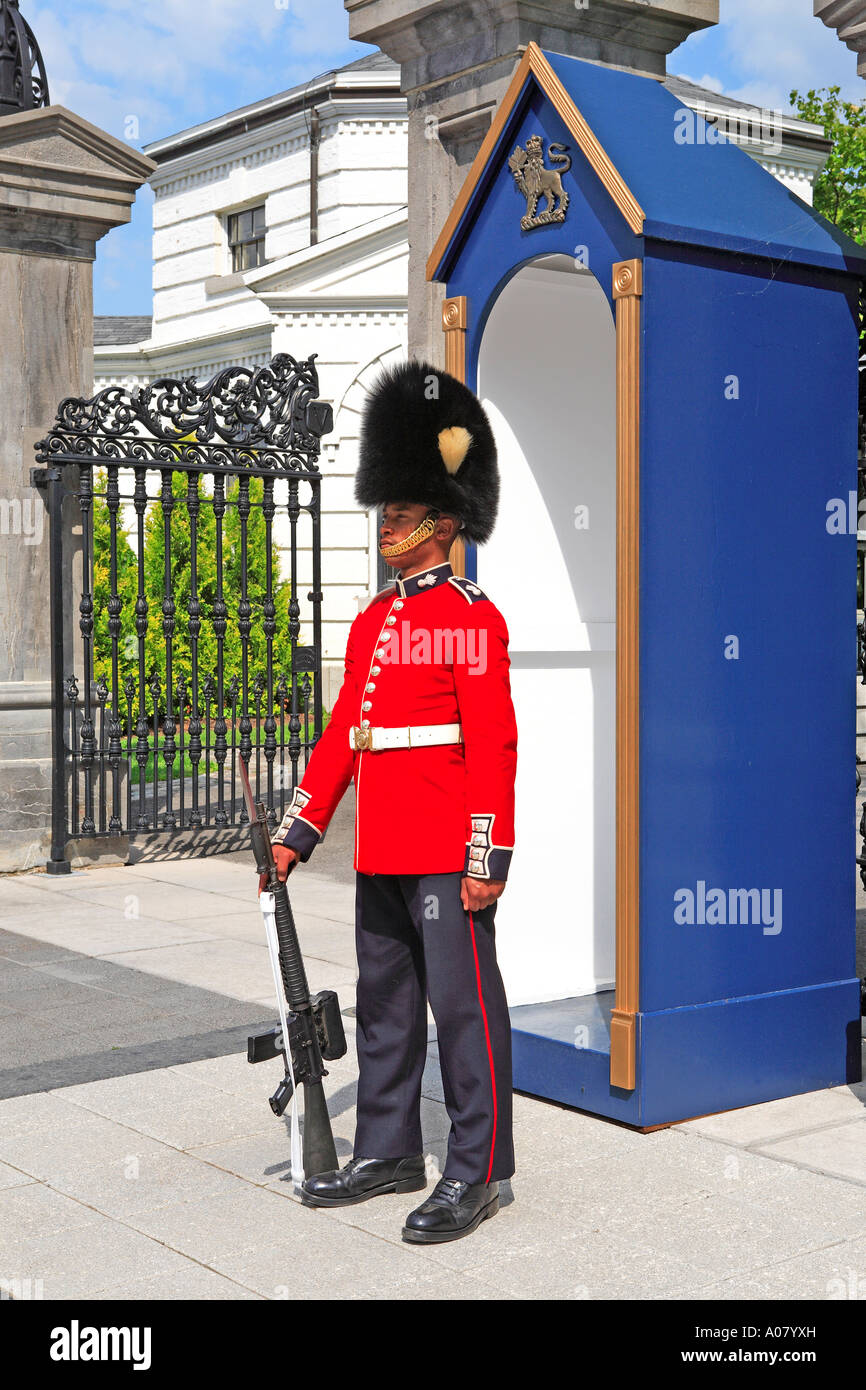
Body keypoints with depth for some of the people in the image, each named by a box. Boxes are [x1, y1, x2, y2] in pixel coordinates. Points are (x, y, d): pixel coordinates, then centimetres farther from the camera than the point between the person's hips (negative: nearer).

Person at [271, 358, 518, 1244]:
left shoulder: (471, 618, -8)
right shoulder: (372, 621, 15)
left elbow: (493, 744, -13)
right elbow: (342, 735, 17)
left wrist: (489, 857, -18)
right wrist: (298, 832, 15)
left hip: (447, 854, -8)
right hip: (379, 854, 8)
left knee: (462, 1004, 0)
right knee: (384, 1002, 15)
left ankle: (477, 1172, 10)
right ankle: (389, 1152, 29)